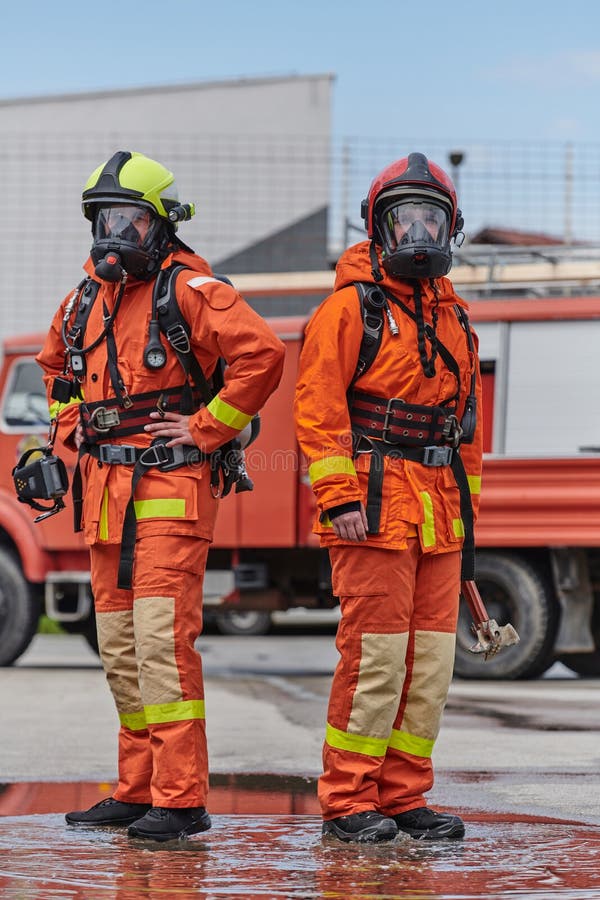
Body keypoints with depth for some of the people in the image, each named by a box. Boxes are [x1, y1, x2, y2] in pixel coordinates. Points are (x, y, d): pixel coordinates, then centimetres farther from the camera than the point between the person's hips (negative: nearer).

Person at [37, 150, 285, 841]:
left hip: (171, 491, -8)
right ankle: (138, 790, 18)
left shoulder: (187, 287, -10)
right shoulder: (86, 299, 14)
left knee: (162, 637, -14)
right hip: (106, 492, 8)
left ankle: (181, 800, -13)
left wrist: (207, 427, -17)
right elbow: (55, 364, 34)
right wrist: (73, 427, 19)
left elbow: (261, 353, -22)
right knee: (119, 647, 10)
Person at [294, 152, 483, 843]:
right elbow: (317, 404, -10)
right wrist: (338, 496, -16)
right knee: (374, 657, -8)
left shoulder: (453, 318, 18)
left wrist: (465, 502, 19)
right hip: (375, 508, -7)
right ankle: (347, 803, 0)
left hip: (438, 515, 7)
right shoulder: (353, 306, -3)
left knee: (431, 661, 6)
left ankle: (403, 797, 14)